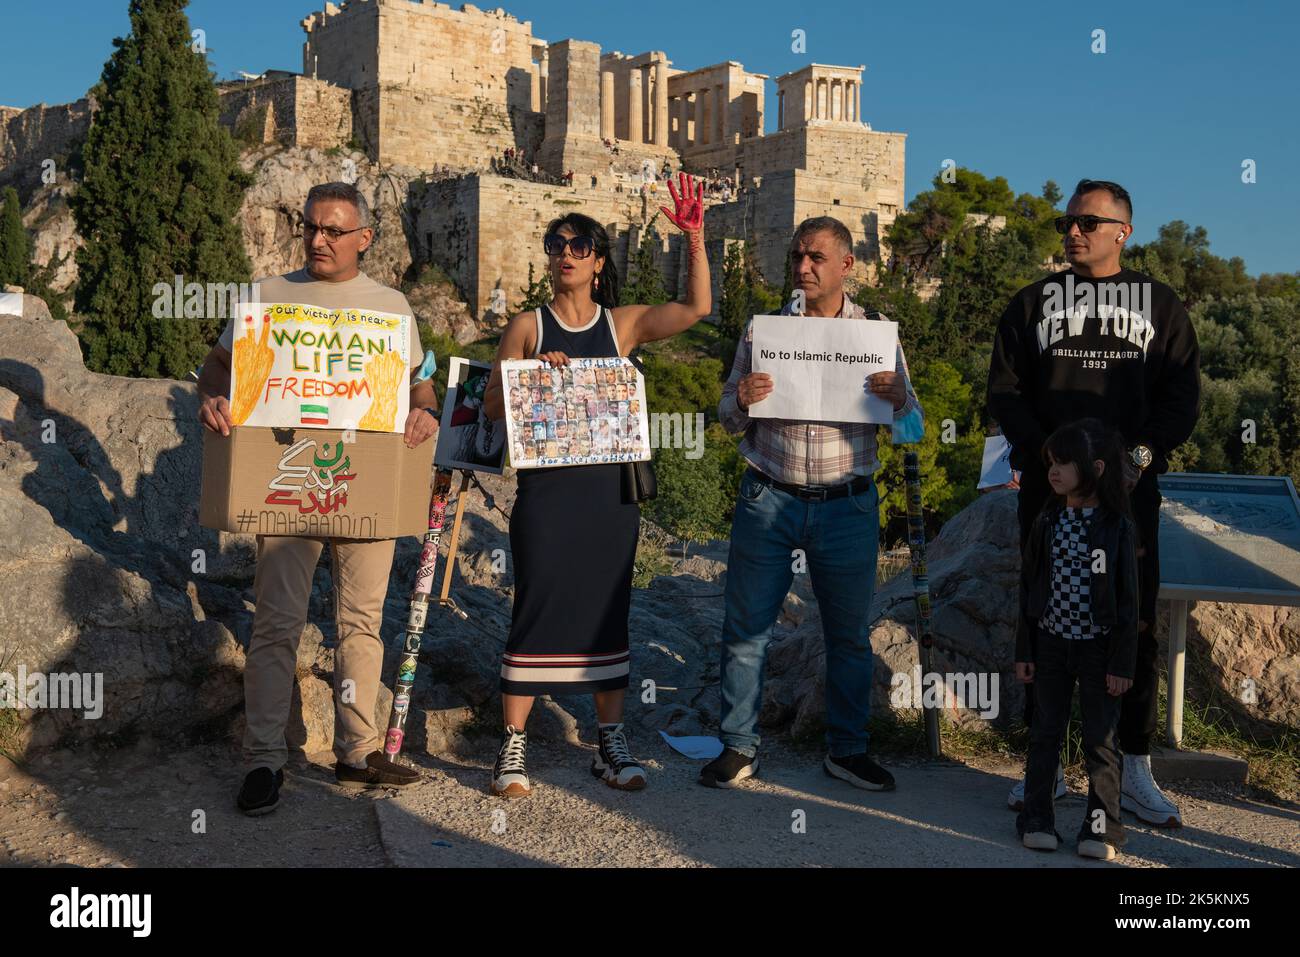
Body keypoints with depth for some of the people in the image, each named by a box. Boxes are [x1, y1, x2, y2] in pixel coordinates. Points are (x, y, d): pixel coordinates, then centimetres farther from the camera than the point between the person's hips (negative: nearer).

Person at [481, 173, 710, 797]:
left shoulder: (623, 324, 9)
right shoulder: (528, 326, 5)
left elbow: (697, 308, -1)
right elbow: (493, 403, 1)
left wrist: (694, 238, -9)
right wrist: (533, 370, -16)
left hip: (610, 488, 2)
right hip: (546, 489, -2)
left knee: (607, 613, 8)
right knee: (537, 610, -2)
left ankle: (611, 743, 18)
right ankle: (513, 747, 7)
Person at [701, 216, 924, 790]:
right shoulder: (762, 330, 5)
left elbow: (911, 431, 5)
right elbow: (728, 419, 7)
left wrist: (900, 401, -18)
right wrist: (741, 402, -16)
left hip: (848, 506, 0)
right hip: (769, 502, 0)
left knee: (849, 634, 10)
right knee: (746, 628, 4)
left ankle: (847, 750, 25)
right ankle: (739, 747, 18)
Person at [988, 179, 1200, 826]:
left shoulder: (1160, 305, 10)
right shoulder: (1033, 302, 11)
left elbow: (1183, 399, 4)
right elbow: (1004, 392, 4)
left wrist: (1139, 454, -13)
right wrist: (1049, 452, -11)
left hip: (1130, 490, 0)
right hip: (1047, 487, 1)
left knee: (1134, 625, 1)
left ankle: (1134, 772, 11)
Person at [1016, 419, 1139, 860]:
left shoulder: (1118, 527, -9)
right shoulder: (1046, 522, 0)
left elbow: (1127, 598, -7)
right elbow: (1029, 588, 4)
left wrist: (1122, 662, -8)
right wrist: (1024, 651, 3)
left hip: (1097, 646, -3)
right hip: (1051, 642, 3)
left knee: (1101, 739, 5)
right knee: (1045, 733, 9)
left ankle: (1101, 828, 15)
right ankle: (1037, 819, 19)